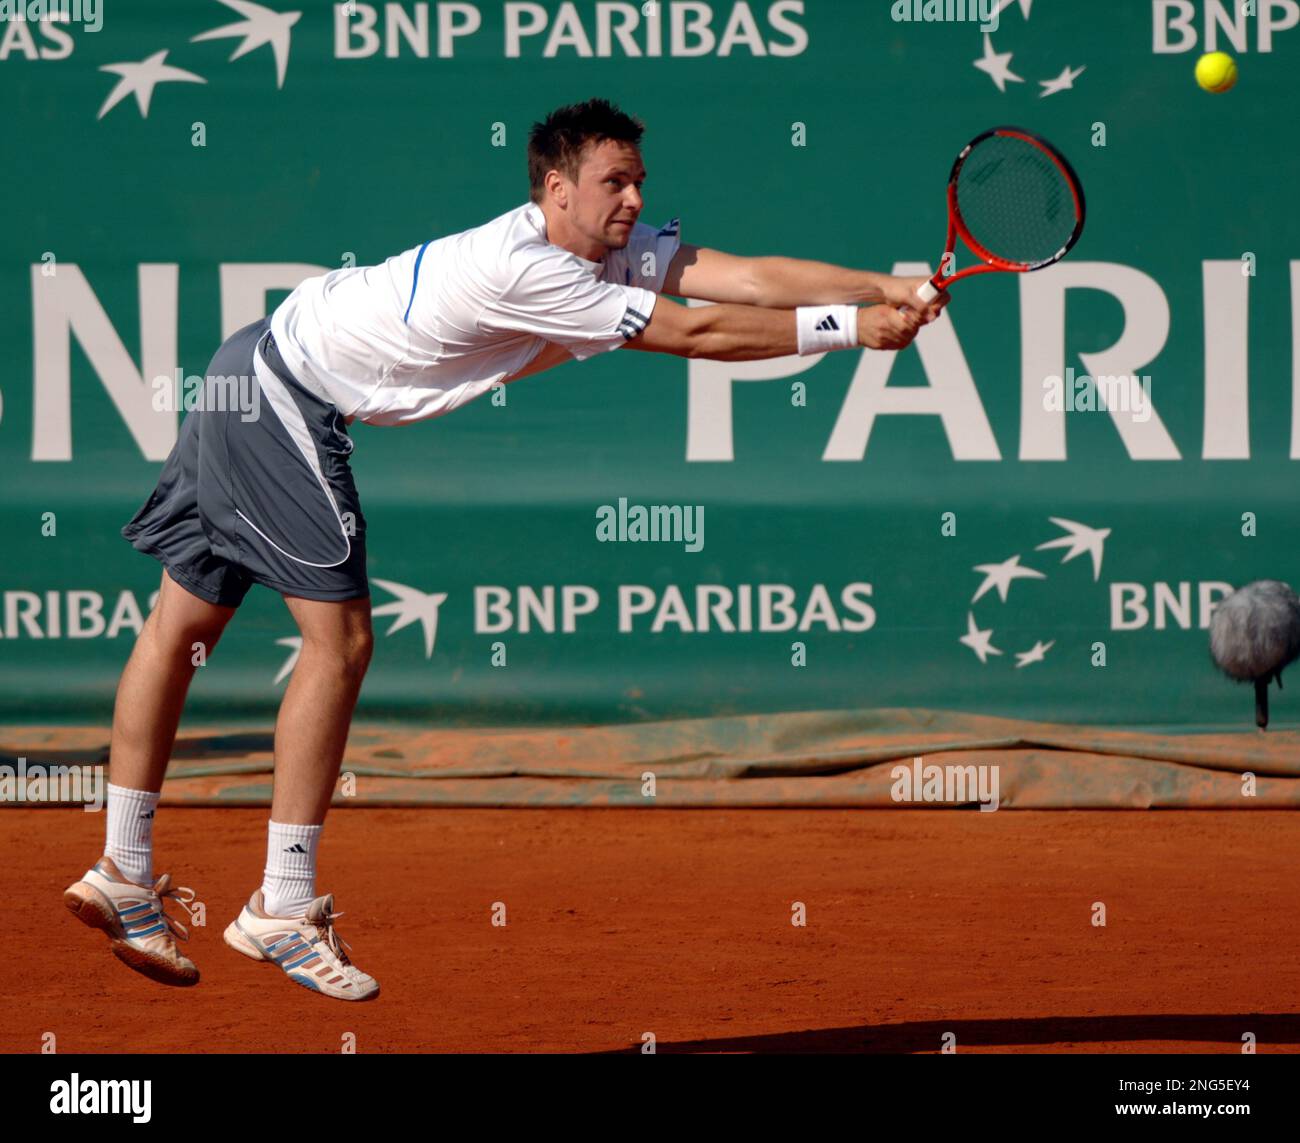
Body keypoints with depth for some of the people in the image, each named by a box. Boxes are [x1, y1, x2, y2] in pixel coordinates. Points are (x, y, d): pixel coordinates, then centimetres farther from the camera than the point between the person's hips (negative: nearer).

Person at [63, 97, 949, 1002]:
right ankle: (282, 909, -7)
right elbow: (698, 333, -25)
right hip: (287, 394, -10)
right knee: (339, 640, -9)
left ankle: (125, 876, 17)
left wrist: (887, 288, -17)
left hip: (255, 373, 10)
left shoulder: (622, 251, 2)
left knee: (185, 622, 12)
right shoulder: (526, 267, -26)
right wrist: (852, 327, -21)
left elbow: (746, 276, -8)